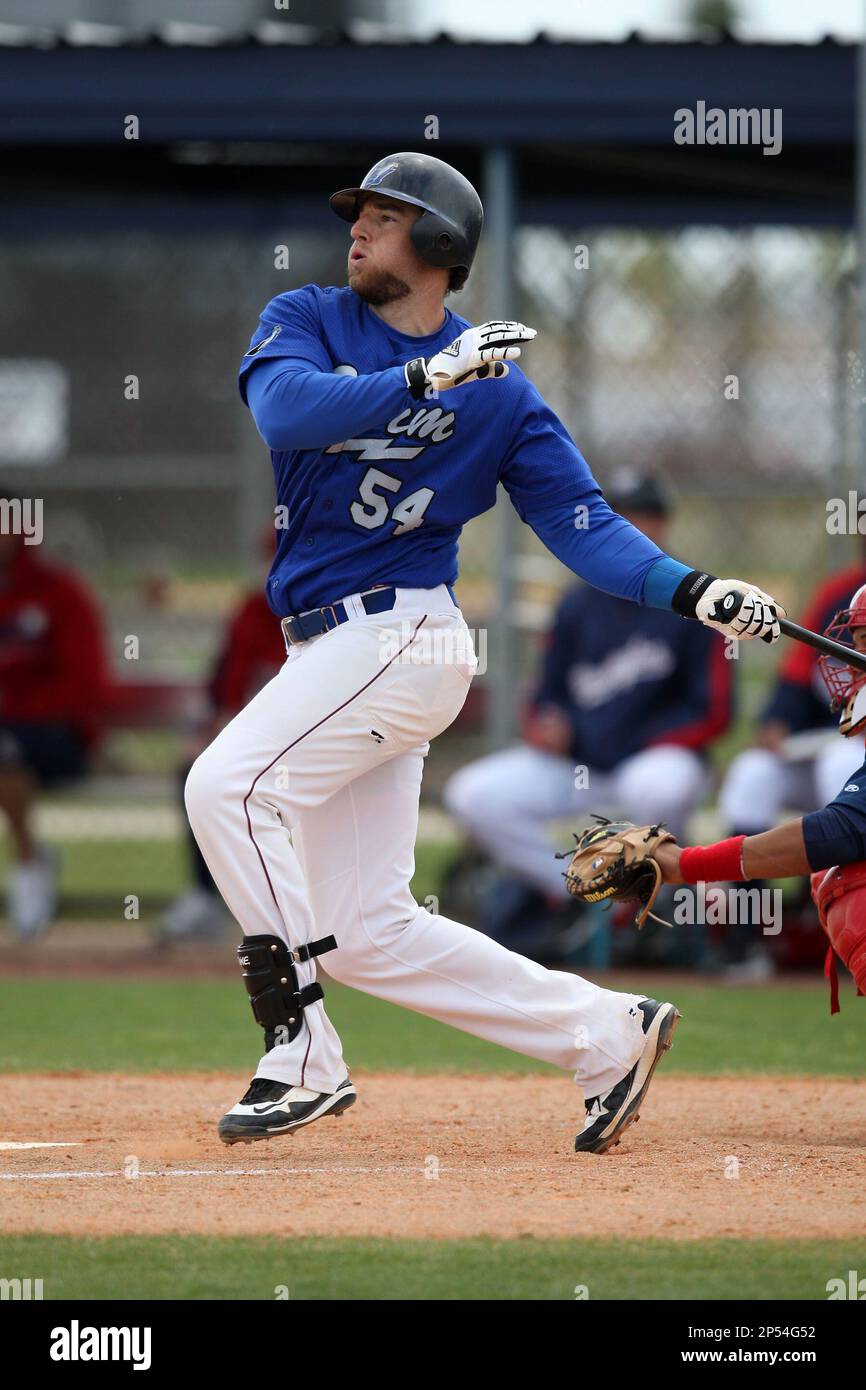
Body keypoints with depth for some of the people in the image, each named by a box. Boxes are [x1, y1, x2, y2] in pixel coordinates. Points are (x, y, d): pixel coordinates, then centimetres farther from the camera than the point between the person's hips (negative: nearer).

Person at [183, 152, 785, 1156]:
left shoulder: (495, 385, 1)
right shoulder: (307, 322, 7)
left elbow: (583, 522, -1)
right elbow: (286, 410, -15)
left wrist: (694, 590, -17)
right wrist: (424, 377, -26)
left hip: (402, 633, -5)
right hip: (332, 649, 5)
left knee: (227, 784, -25)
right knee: (365, 934, 5)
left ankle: (300, 1056, -22)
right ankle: (605, 1035, 15)